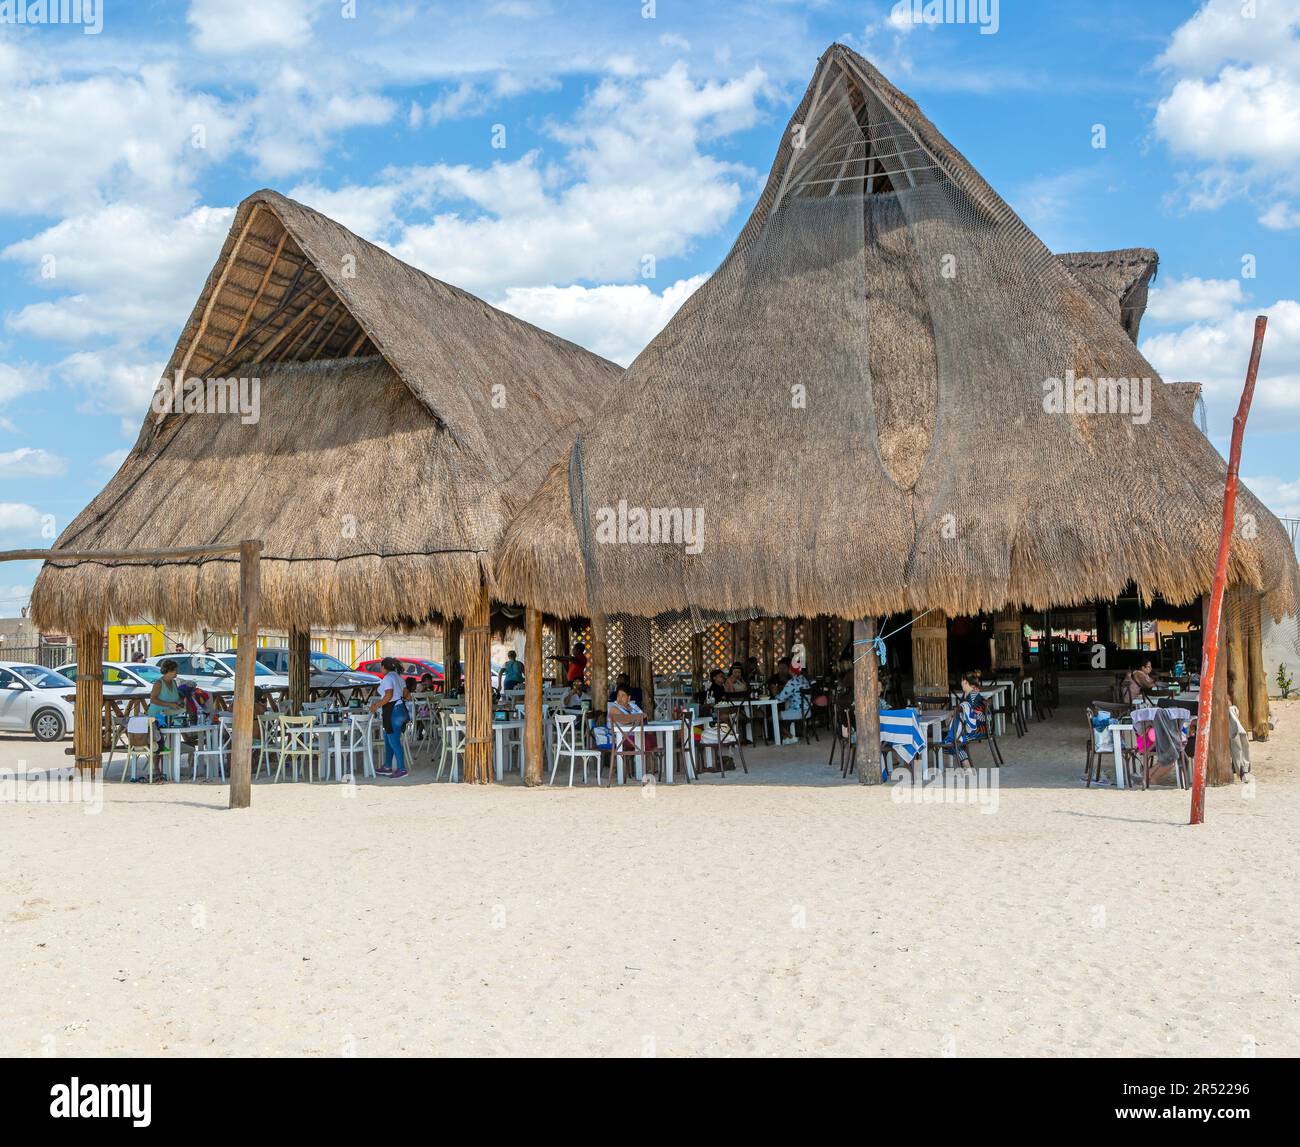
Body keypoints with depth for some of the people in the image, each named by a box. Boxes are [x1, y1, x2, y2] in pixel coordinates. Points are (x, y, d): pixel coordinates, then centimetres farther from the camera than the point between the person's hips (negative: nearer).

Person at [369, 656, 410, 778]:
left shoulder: (388, 678, -14)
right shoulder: (399, 677, 13)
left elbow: (388, 695, -23)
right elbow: (405, 694, 16)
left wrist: (377, 706, -16)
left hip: (393, 712, -10)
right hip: (401, 709, 10)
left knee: (394, 741, -4)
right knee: (388, 740, 17)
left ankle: (401, 769, -3)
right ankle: (387, 767, 22)